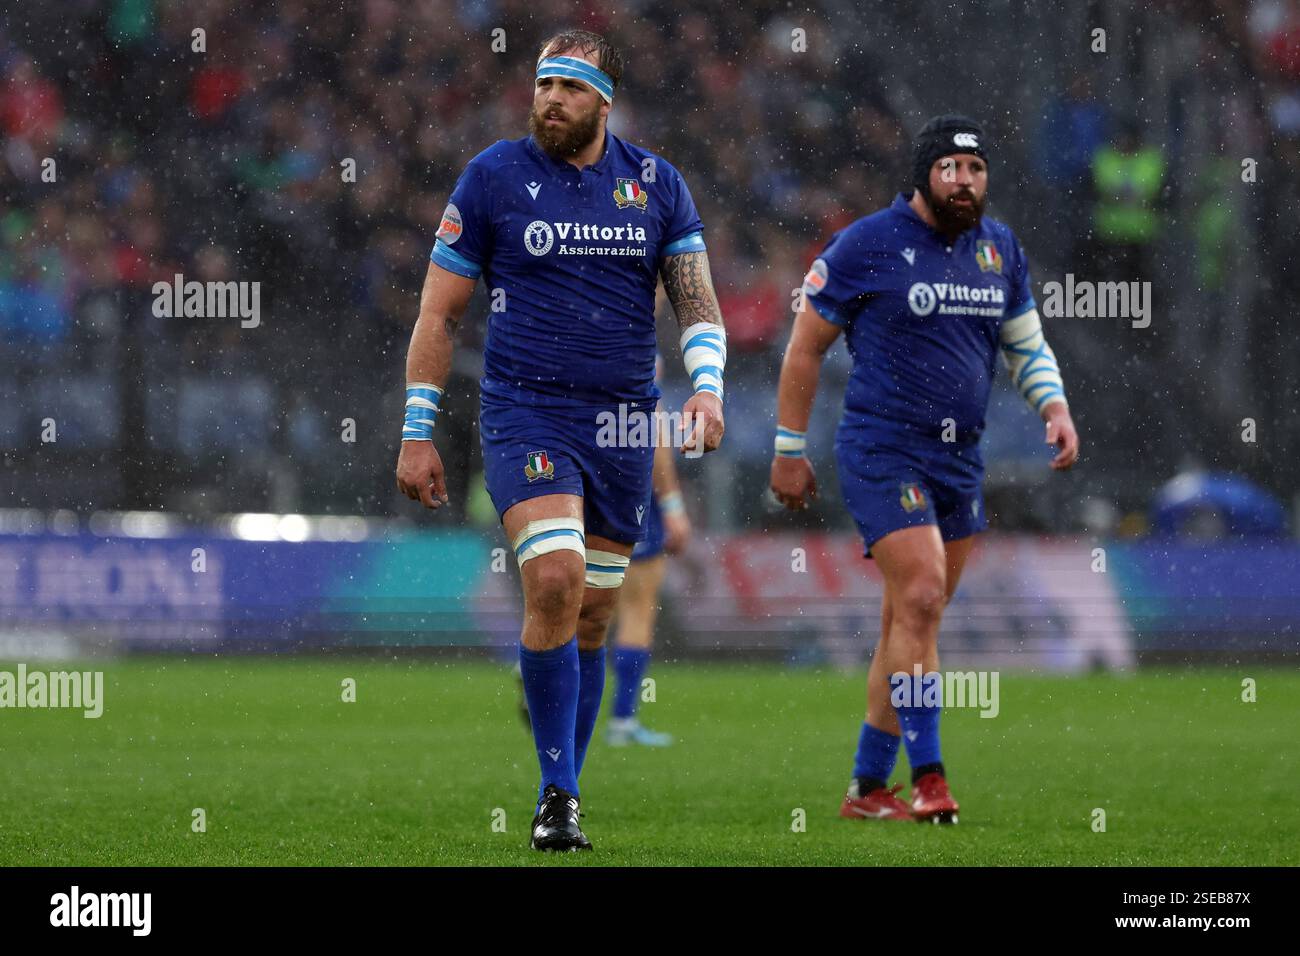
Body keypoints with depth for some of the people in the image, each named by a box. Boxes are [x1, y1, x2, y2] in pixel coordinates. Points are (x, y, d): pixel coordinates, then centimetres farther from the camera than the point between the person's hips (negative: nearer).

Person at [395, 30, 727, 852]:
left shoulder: (656, 183, 6)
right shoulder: (494, 175, 0)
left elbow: (697, 297, 5)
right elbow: (440, 312, 3)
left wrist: (706, 385, -15)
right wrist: (418, 435, 0)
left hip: (625, 425, 3)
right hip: (526, 415, -3)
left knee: (592, 620, 6)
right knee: (556, 582, -22)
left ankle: (562, 796, 17)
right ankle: (558, 799, -16)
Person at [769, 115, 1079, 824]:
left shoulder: (1000, 248, 9)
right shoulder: (868, 245, -8)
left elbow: (1025, 341, 22)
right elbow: (806, 345, -2)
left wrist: (1055, 406, 3)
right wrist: (789, 451, -2)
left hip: (960, 458, 6)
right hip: (882, 452, -6)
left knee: (912, 619, 8)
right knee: (919, 598, -18)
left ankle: (868, 786, 15)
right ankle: (927, 778, -14)